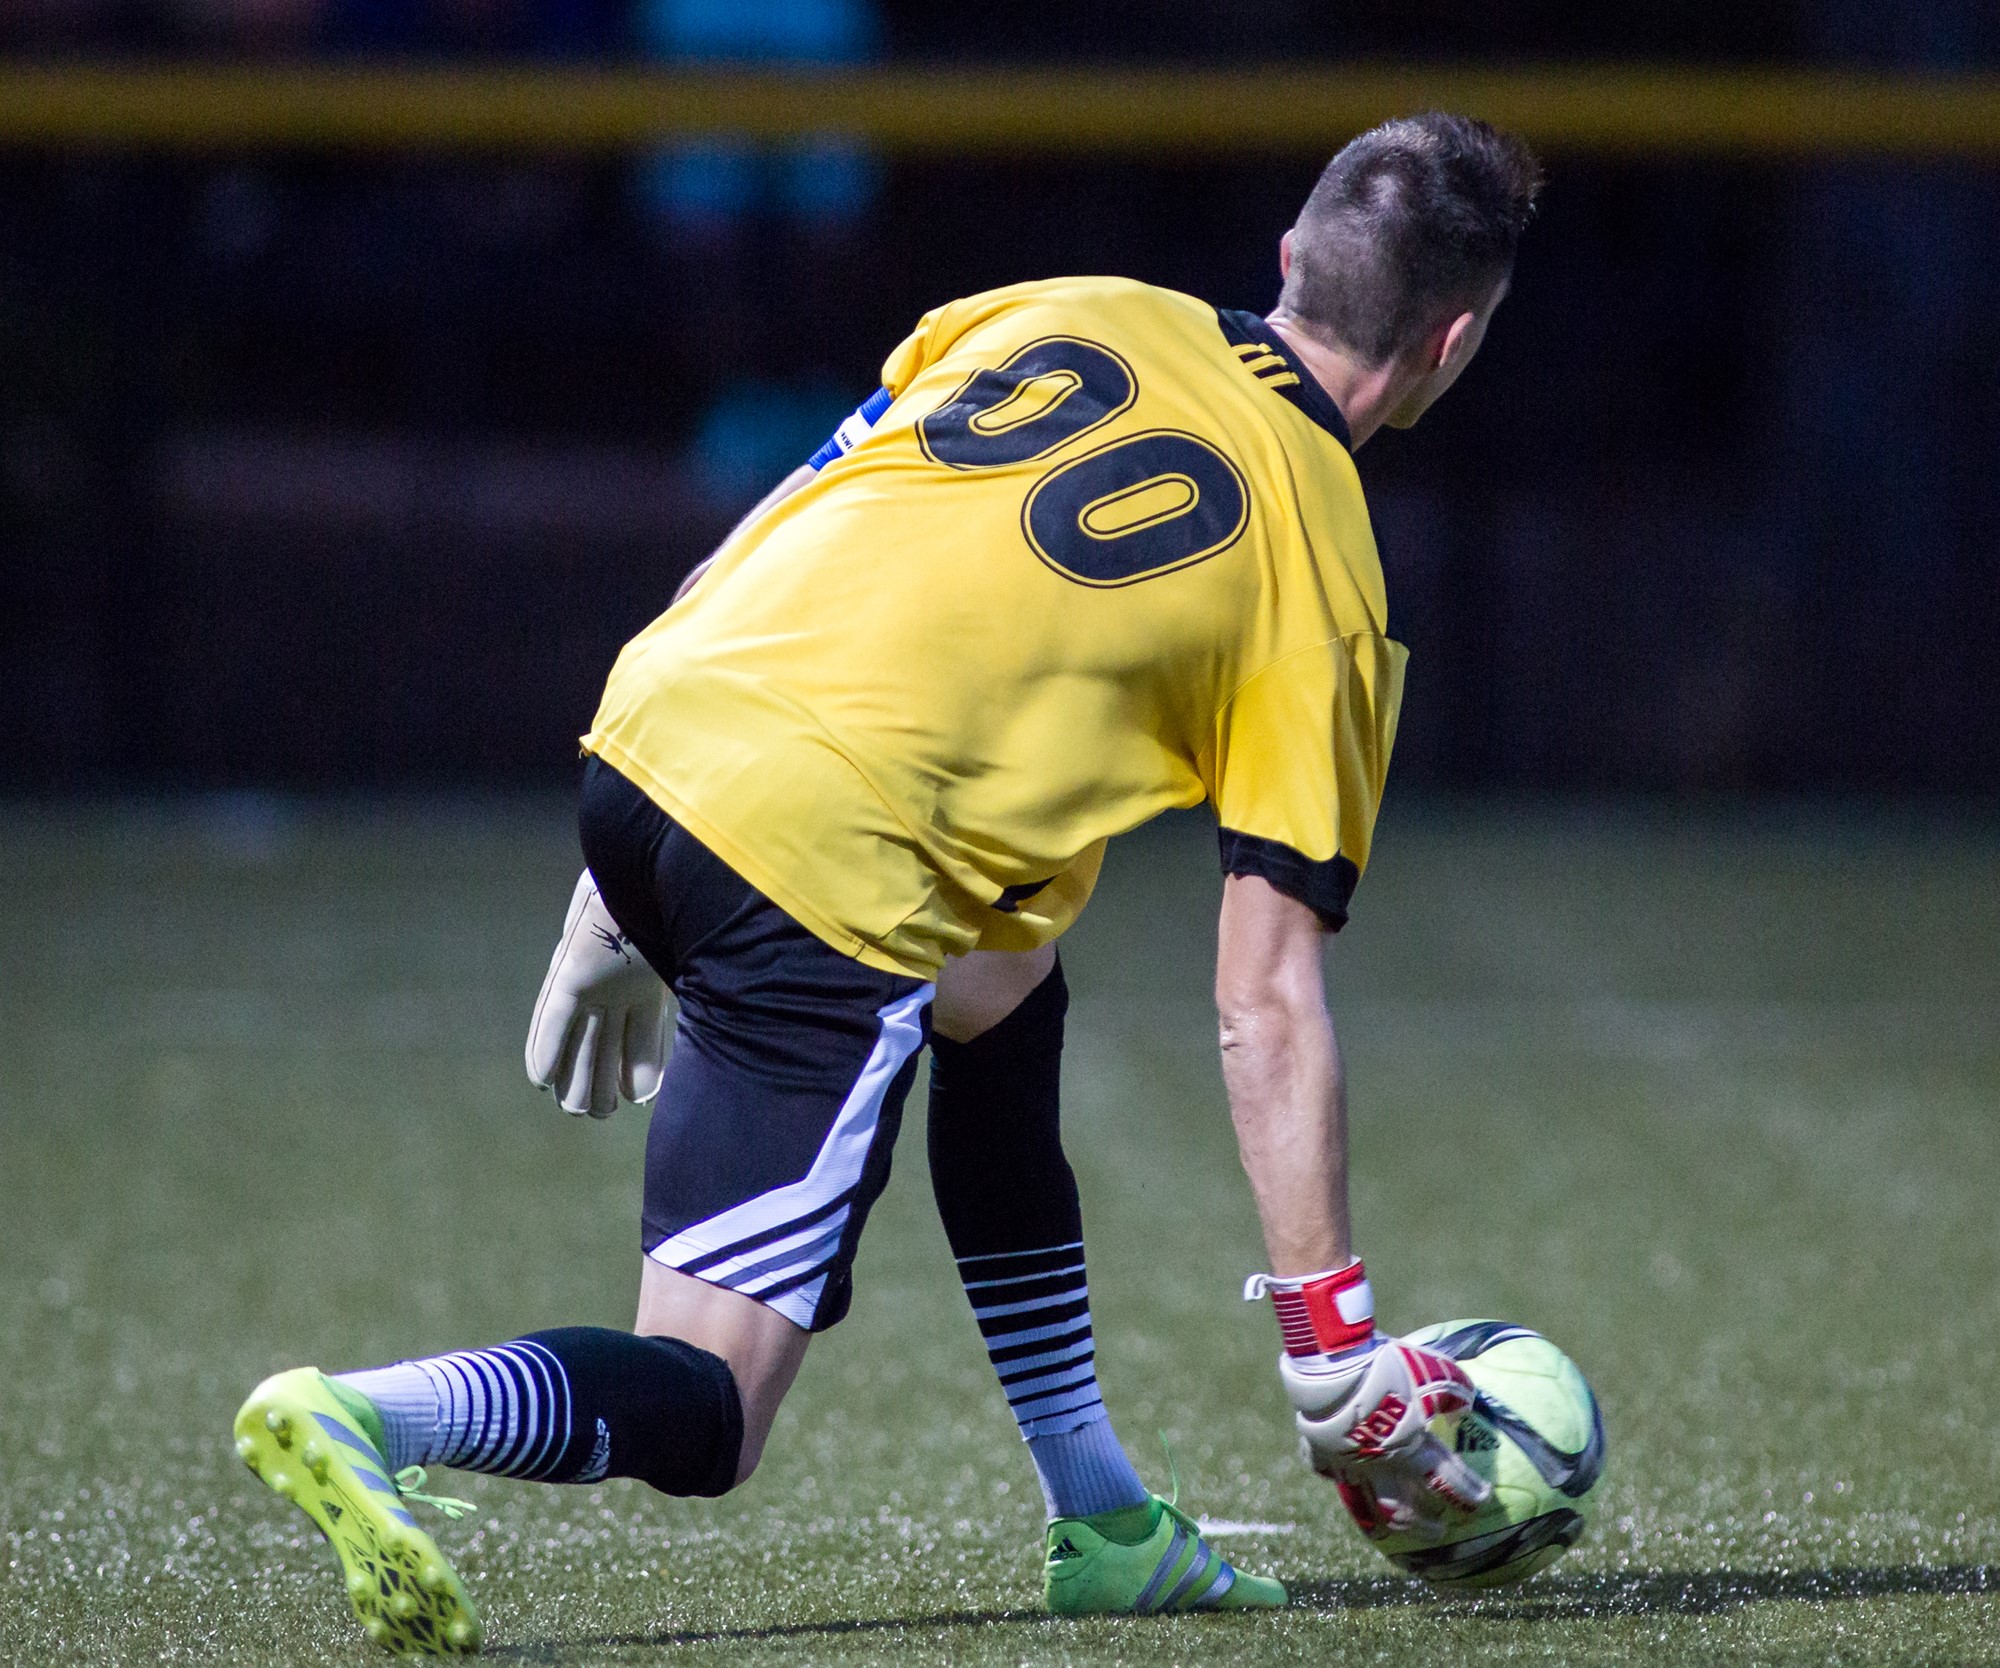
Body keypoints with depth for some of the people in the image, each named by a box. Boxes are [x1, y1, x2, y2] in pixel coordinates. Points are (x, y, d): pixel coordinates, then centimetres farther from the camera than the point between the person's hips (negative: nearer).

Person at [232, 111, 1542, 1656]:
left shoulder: (1056, 314, 19)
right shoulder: (1319, 577, 5)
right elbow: (1269, 1007, 1)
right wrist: (1334, 1357, 7)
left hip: (648, 733, 7)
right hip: (822, 874, -7)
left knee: (1000, 1001, 32)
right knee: (703, 1413, -2)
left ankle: (1102, 1523, 31)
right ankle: (366, 1418, -30)